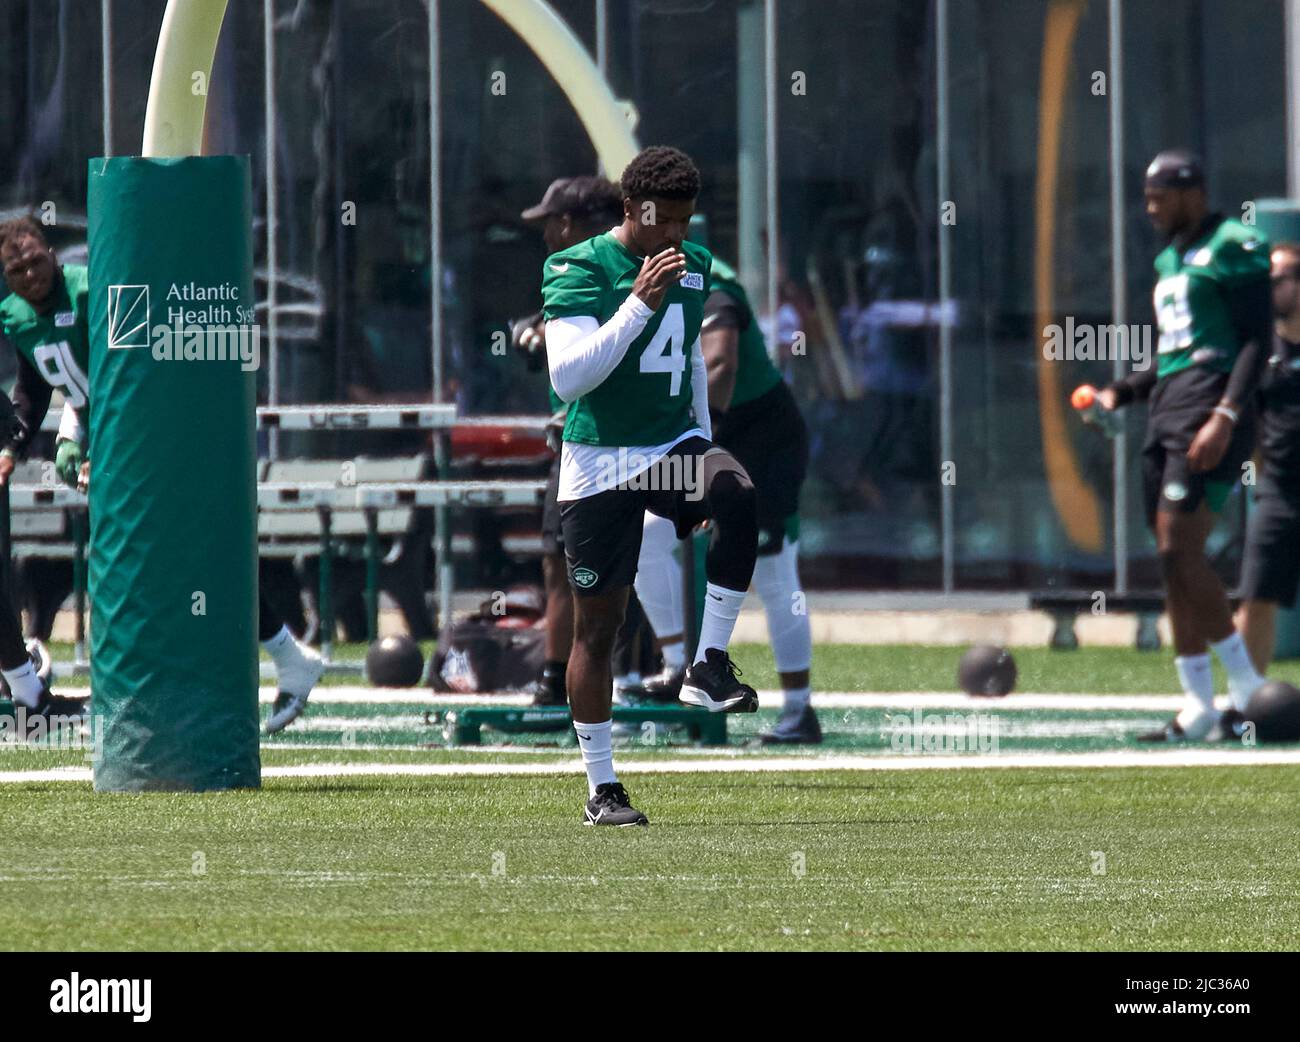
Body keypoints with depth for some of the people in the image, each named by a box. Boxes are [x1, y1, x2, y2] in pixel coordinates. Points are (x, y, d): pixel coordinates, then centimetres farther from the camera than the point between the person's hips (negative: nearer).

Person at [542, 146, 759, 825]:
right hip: (599, 464, -4)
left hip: (673, 446, 4)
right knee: (597, 623, 1)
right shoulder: (579, 271, -11)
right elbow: (567, 377, -24)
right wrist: (639, 303, -30)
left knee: (737, 496, -31)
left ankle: (709, 667, -23)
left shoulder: (693, 265, 9)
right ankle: (601, 788, 11)